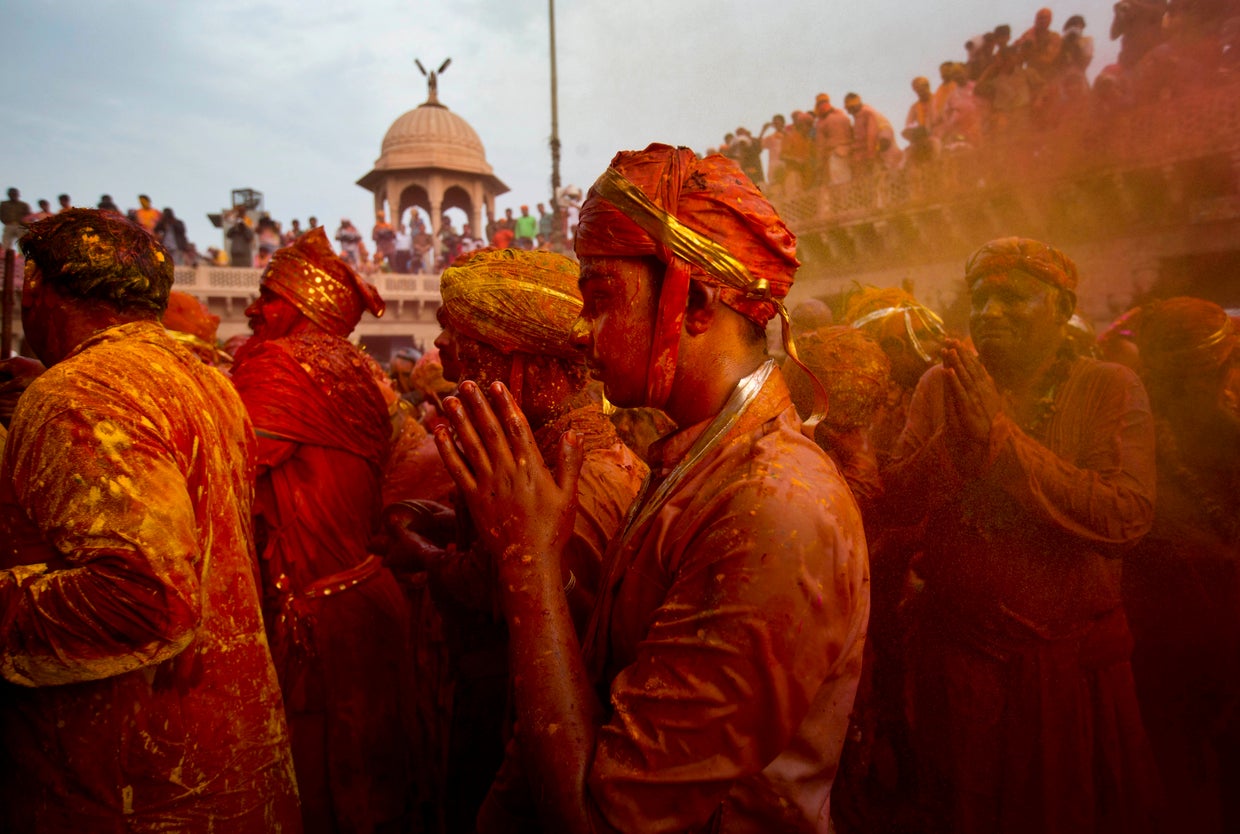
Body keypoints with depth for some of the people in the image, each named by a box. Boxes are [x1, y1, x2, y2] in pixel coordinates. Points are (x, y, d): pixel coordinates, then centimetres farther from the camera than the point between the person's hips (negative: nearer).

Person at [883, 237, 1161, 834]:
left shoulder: (1110, 390, -7)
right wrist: (955, 437, -24)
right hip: (956, 653, 2)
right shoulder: (941, 386, -1)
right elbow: (898, 504, -8)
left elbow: (1125, 521, -21)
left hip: (1070, 659, -1)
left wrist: (1000, 435, -26)